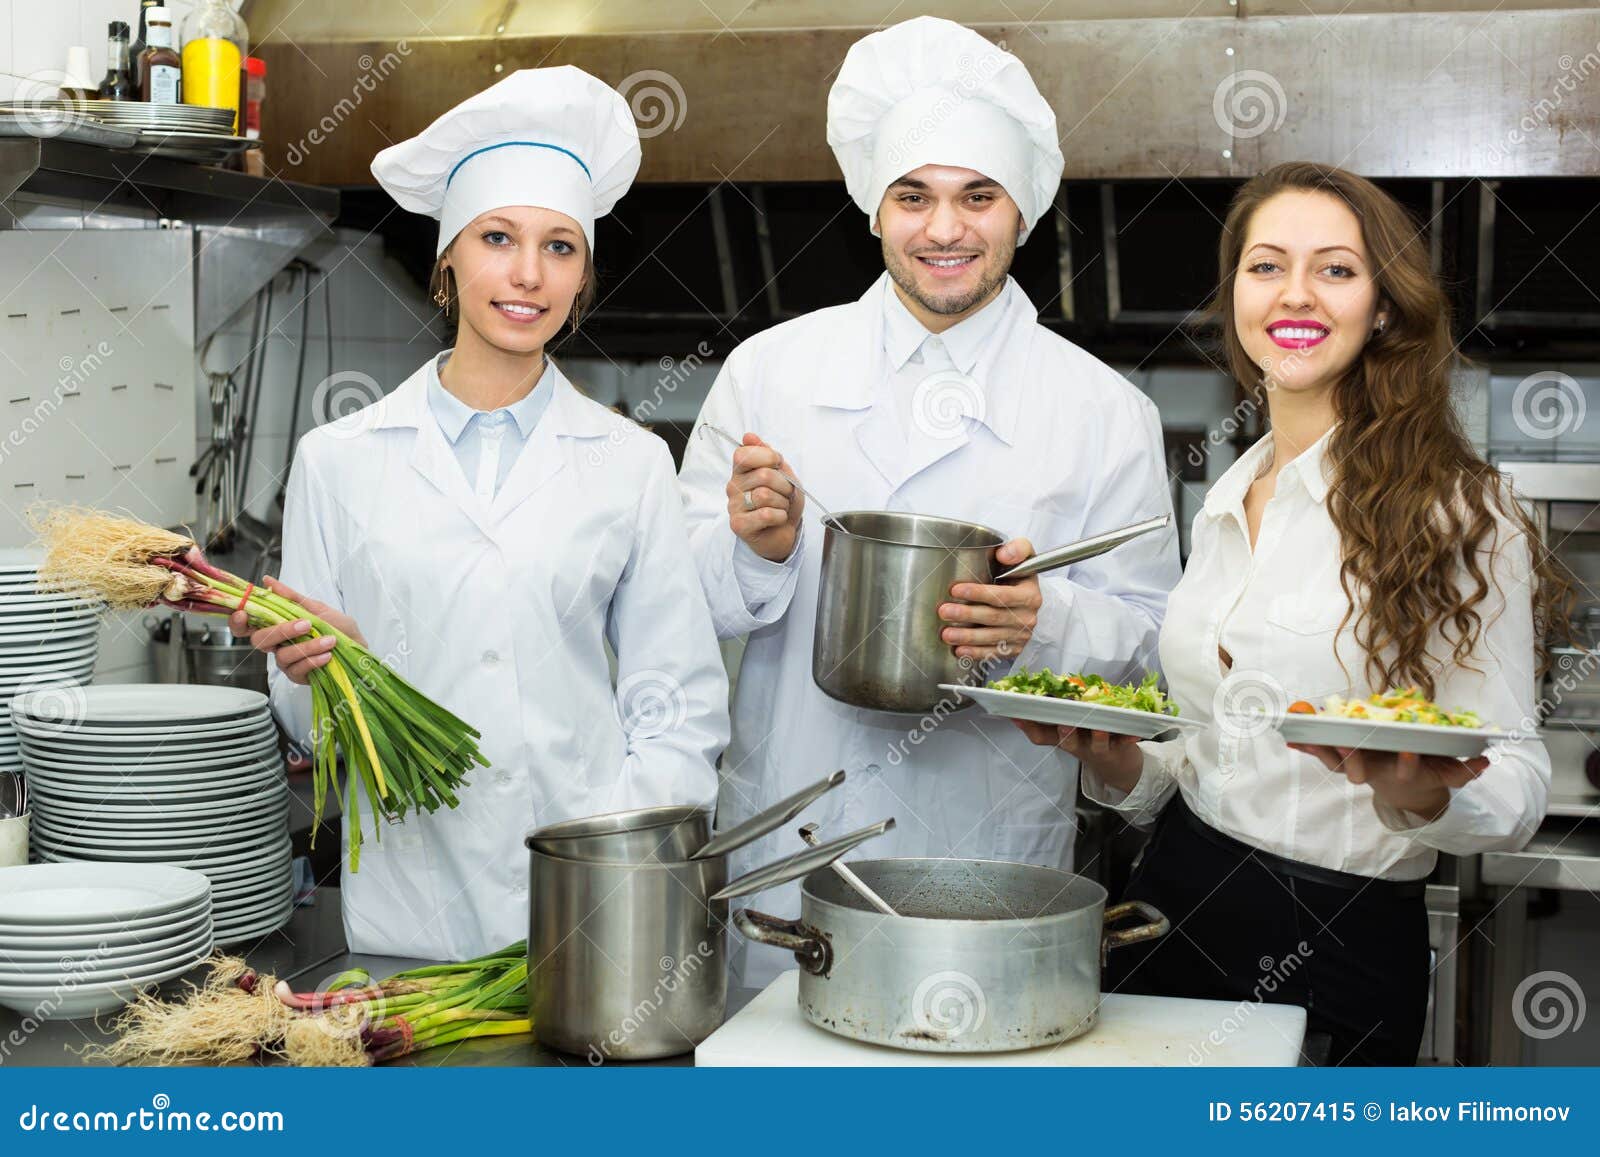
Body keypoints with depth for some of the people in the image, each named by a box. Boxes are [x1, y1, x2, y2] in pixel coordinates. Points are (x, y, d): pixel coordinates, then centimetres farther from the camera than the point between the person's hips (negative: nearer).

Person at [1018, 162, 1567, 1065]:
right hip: (1175, 913, 6)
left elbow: (1517, 785, -10)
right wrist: (1115, 759, -4)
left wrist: (1418, 793, -30)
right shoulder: (1228, 499, 9)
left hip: (1337, 950, -5)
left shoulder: (1457, 512, -9)